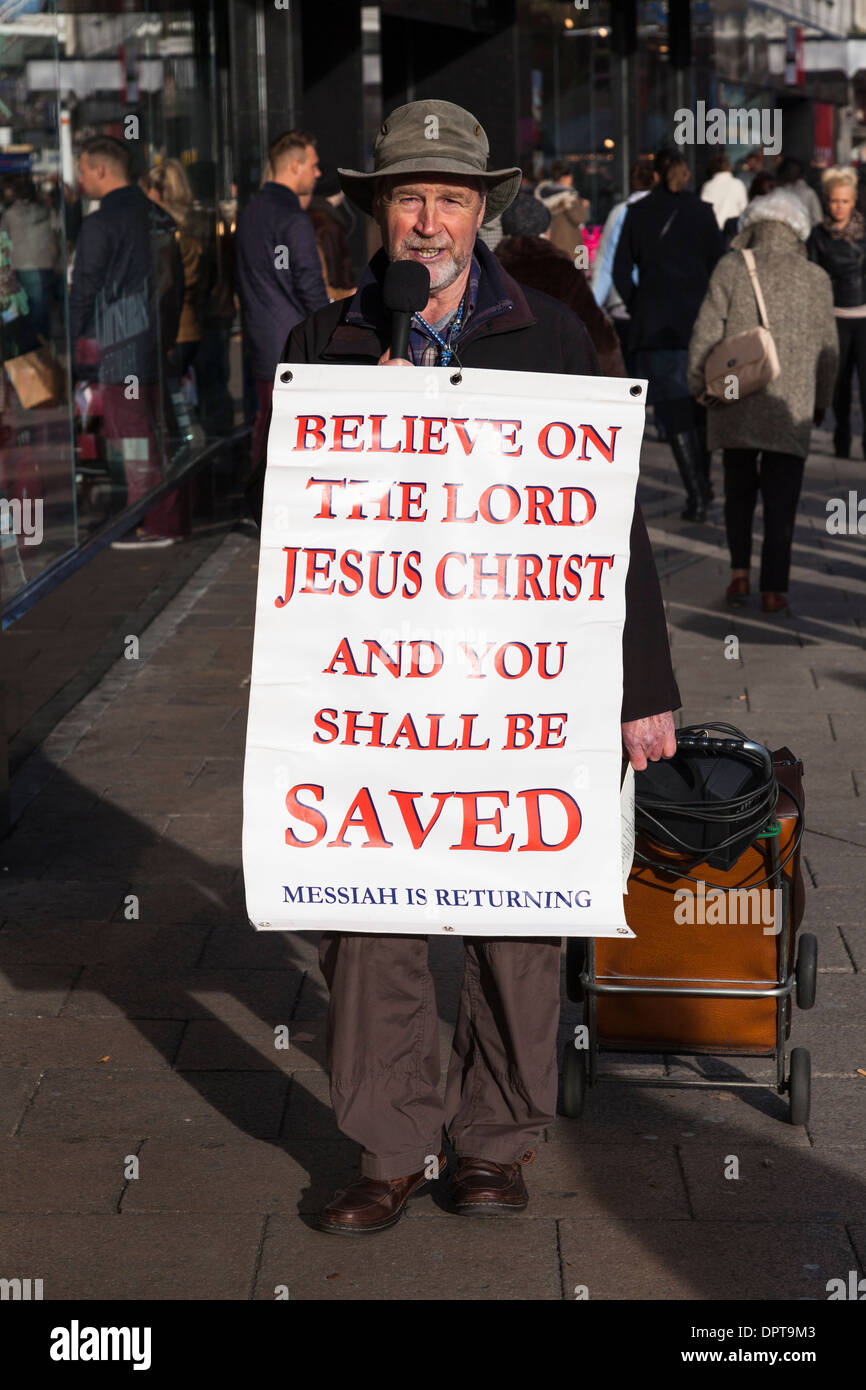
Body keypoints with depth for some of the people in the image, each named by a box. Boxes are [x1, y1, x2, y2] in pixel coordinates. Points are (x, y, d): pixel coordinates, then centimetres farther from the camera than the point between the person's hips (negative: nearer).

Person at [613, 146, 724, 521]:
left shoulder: (637, 212, 2)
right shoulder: (701, 211, 1)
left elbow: (621, 272, 0)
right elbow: (717, 265, 0)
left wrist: (637, 308, 10)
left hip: (655, 323, -1)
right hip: (698, 319, 1)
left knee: (676, 413, -1)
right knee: (700, 408, 16)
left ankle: (697, 496, -8)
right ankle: (702, 485, 23)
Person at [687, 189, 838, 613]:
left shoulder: (731, 269, -1)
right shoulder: (816, 279, 3)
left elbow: (706, 332, -4)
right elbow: (827, 350, 7)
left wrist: (698, 385, 6)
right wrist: (821, 401, 19)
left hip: (736, 403, 0)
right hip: (790, 407, 0)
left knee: (738, 491, 16)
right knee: (781, 500, 4)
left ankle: (739, 573, 10)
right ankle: (773, 589, 2)